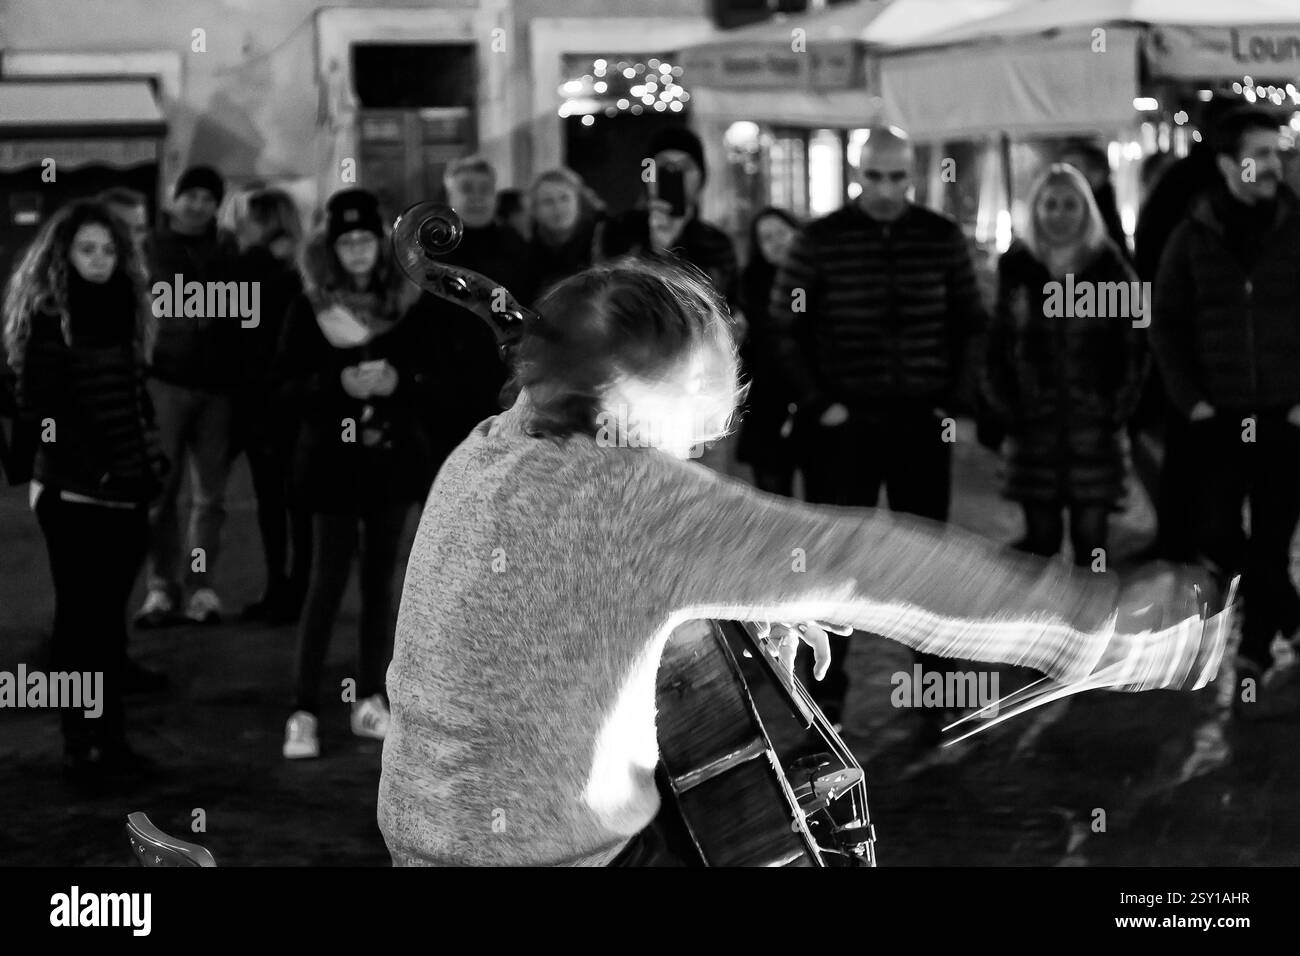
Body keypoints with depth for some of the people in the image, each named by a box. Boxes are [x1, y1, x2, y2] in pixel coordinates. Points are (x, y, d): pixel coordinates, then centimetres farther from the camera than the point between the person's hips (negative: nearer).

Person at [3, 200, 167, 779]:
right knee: (80, 614, -1)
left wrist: (152, 462, 9)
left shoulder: (124, 309, 12)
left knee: (110, 615, 9)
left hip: (127, 491, 6)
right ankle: (79, 742, 4)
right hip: (72, 493, -6)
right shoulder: (49, 317, -7)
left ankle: (111, 736, 14)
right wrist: (87, 465, -17)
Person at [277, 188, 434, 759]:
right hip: (332, 456, -3)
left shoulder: (404, 302, 5)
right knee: (328, 580, -7)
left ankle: (370, 700, 17)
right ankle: (304, 712, -4)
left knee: (380, 579, 8)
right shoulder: (310, 306, -3)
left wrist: (397, 380, -14)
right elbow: (287, 382, -5)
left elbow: (433, 372, 7)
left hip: (392, 454, 3)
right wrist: (339, 382, -20)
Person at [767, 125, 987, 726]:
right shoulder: (819, 242, -5)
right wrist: (818, 403, -7)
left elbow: (970, 323, 10)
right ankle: (828, 691, 8)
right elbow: (784, 330, -1)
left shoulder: (943, 239, 2)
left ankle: (937, 671, 21)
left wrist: (955, 397, 2)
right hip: (843, 427, -2)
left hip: (922, 423, 2)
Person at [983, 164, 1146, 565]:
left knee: (1091, 536, 0)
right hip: (1034, 431, 1)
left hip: (1094, 428, -1)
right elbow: (997, 344, 8)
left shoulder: (1111, 269, 3)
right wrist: (1006, 408, 0)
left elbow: (1134, 345, 3)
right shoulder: (1016, 268, 6)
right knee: (1039, 539, 5)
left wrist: (1118, 409, -5)